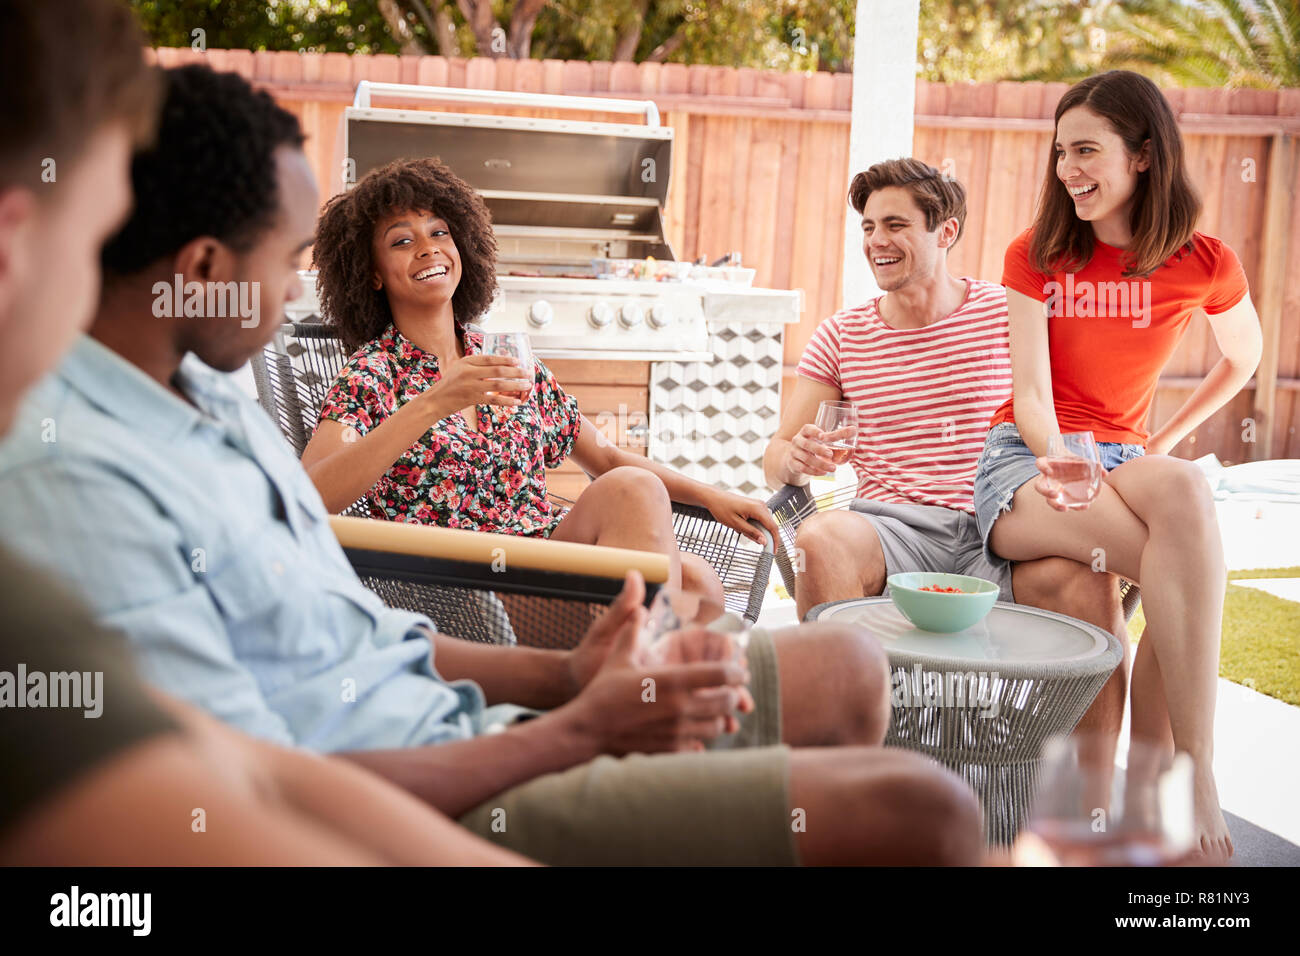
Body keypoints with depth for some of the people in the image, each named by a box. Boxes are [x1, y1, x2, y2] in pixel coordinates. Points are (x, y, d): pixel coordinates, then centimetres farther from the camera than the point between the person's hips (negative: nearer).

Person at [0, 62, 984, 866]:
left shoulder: (203, 388, 12)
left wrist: (566, 674, 0)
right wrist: (577, 730, -14)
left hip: (451, 726, 10)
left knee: (843, 670, 15)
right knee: (921, 812, -17)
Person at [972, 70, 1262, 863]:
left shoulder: (1203, 264, 4)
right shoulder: (1036, 256, 4)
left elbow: (1245, 357, 24)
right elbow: (1032, 390, -5)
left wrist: (1167, 441, 15)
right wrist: (1061, 462, -26)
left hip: (1121, 460, 1)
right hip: (1025, 462, -1)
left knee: (1183, 491, -38)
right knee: (1190, 572, -33)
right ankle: (1195, 782, -29)